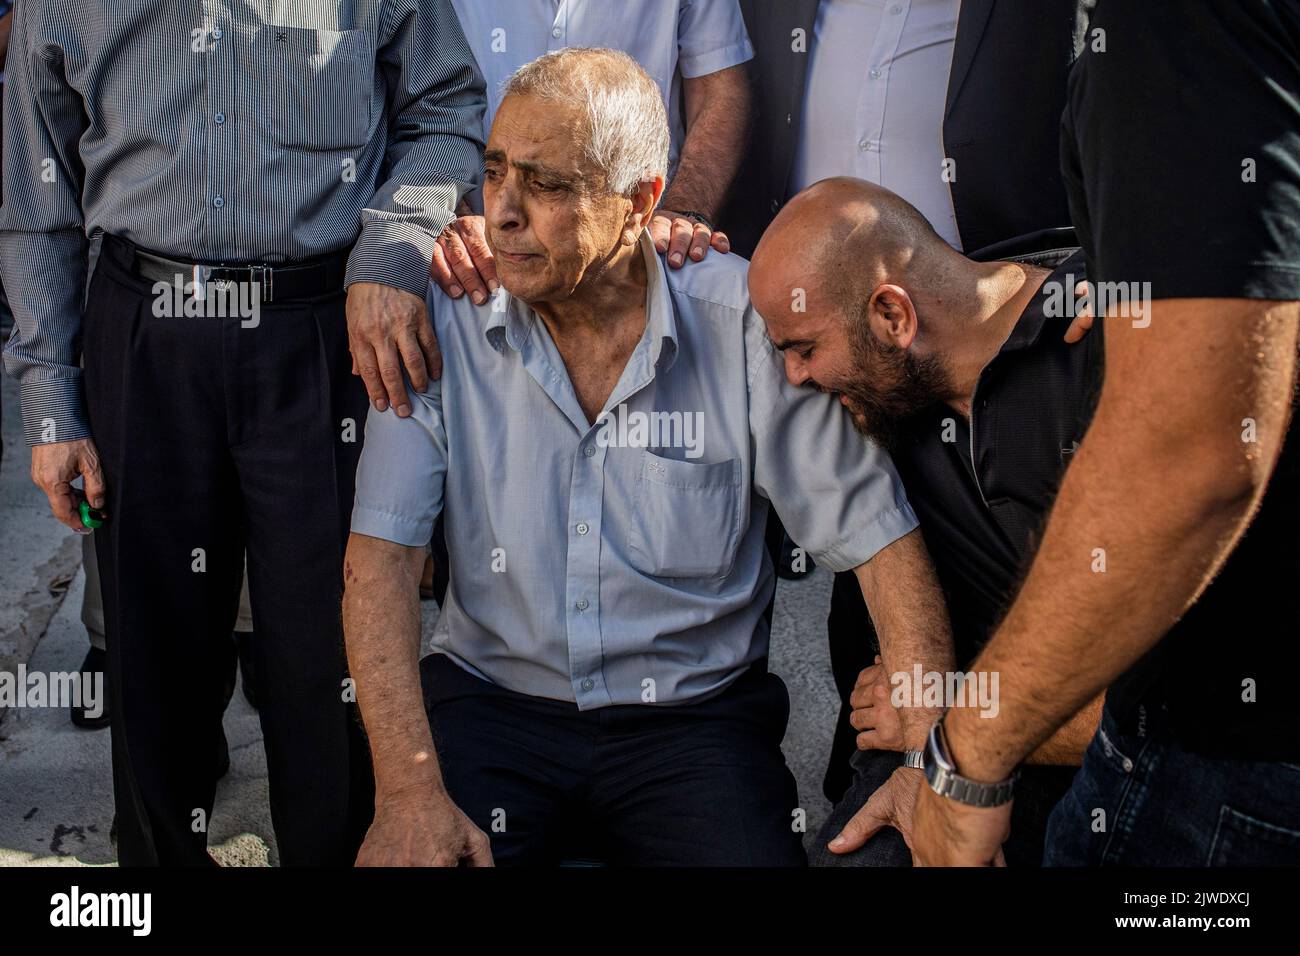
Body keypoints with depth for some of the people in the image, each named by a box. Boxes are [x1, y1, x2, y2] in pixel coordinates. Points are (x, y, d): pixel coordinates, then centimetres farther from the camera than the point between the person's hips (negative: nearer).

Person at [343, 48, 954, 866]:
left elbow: (883, 539, -8)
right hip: (492, 697, 1)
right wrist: (408, 789, -21)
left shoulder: (746, 326, -9)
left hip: (697, 710, 0)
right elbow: (381, 555, -9)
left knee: (754, 854, -25)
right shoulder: (444, 322, -5)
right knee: (404, 850, -24)